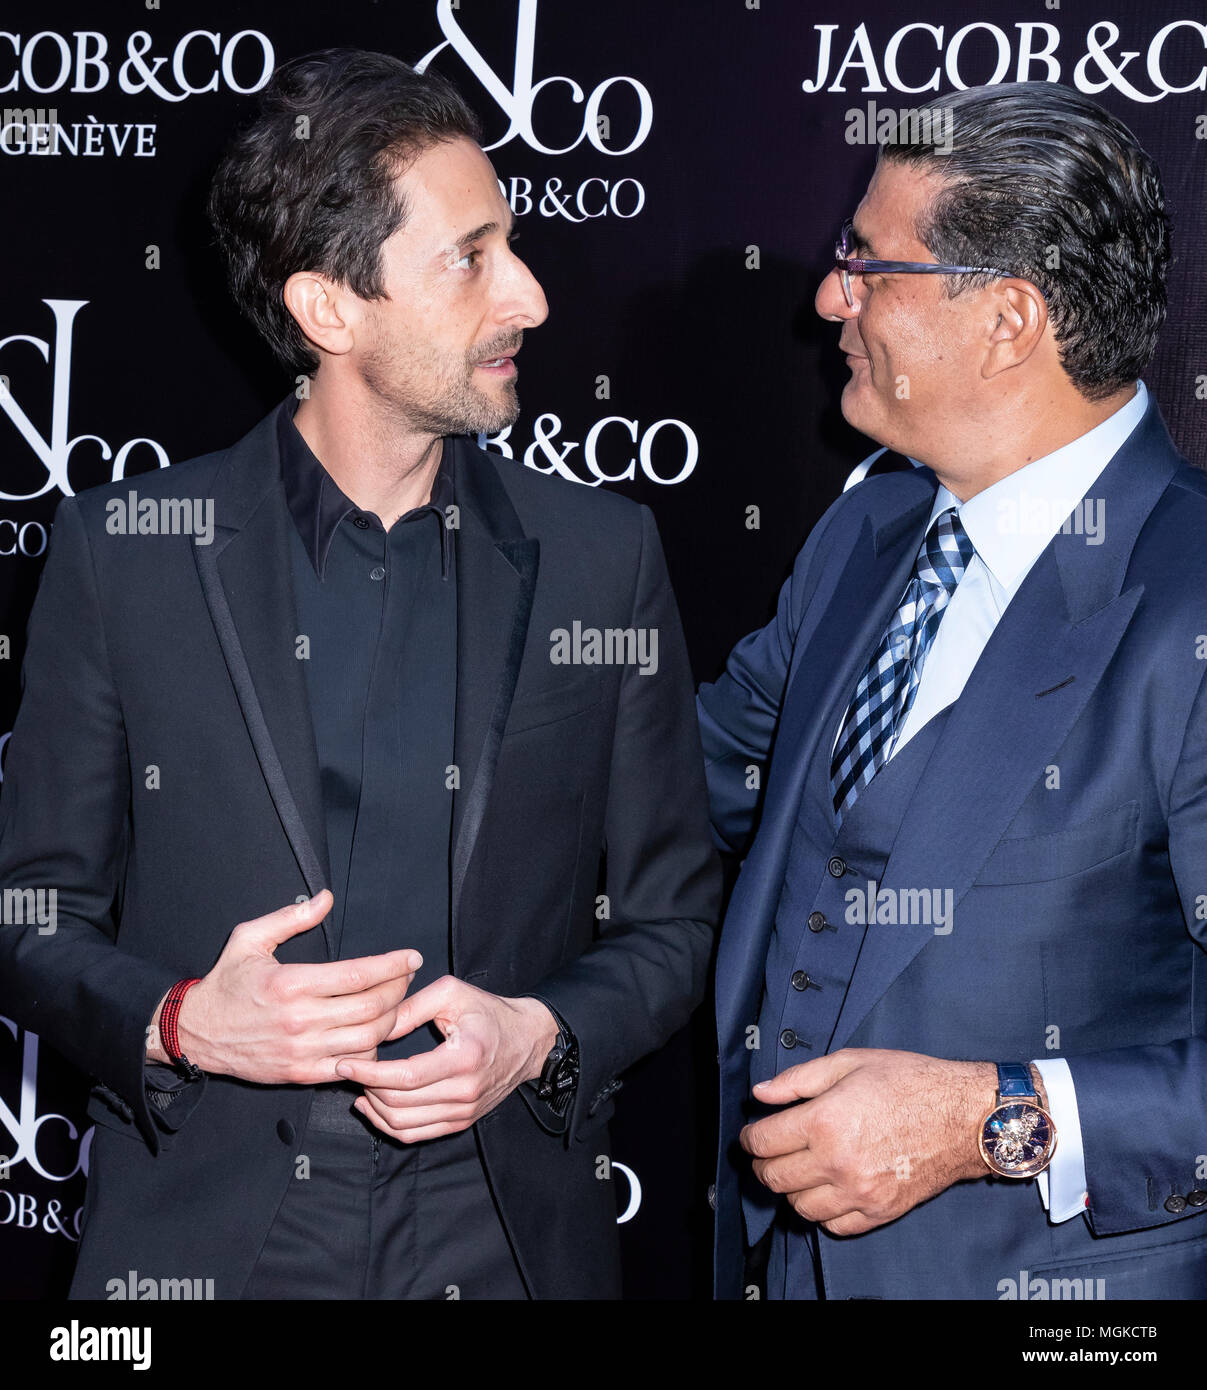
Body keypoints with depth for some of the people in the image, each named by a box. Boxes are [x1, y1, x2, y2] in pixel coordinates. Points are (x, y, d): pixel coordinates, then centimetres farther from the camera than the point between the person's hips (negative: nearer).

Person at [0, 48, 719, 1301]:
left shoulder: (602, 557, 1)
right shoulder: (123, 548, -3)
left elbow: (669, 922, 6)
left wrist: (540, 1035, -12)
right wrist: (178, 1021, -16)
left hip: (506, 1239, 1)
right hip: (202, 1242, -1)